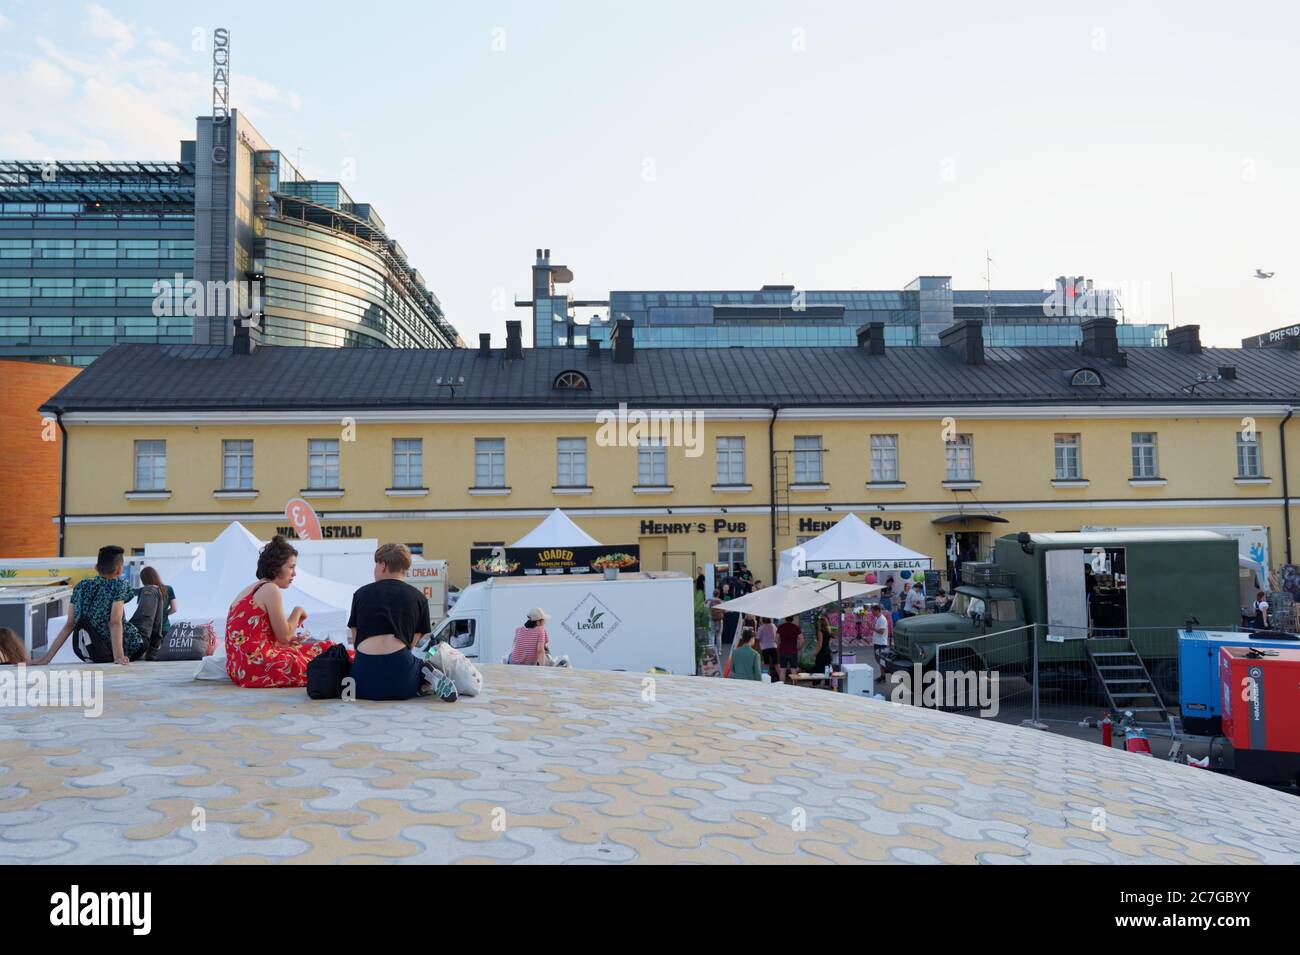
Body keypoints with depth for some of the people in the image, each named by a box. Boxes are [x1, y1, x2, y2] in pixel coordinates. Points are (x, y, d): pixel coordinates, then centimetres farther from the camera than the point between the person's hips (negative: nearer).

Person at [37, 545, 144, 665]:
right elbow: (115, 622, -22)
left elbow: (69, 625, 0)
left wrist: (46, 658, 3)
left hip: (93, 655, 6)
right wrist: (118, 656, -29)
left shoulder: (81, 586, 4)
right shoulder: (119, 585, -11)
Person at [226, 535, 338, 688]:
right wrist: (298, 612, 7)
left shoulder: (251, 590, 19)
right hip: (256, 666, -9)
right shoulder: (270, 589, -9)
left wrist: (290, 640, 13)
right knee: (325, 650, -2)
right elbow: (284, 636, -8)